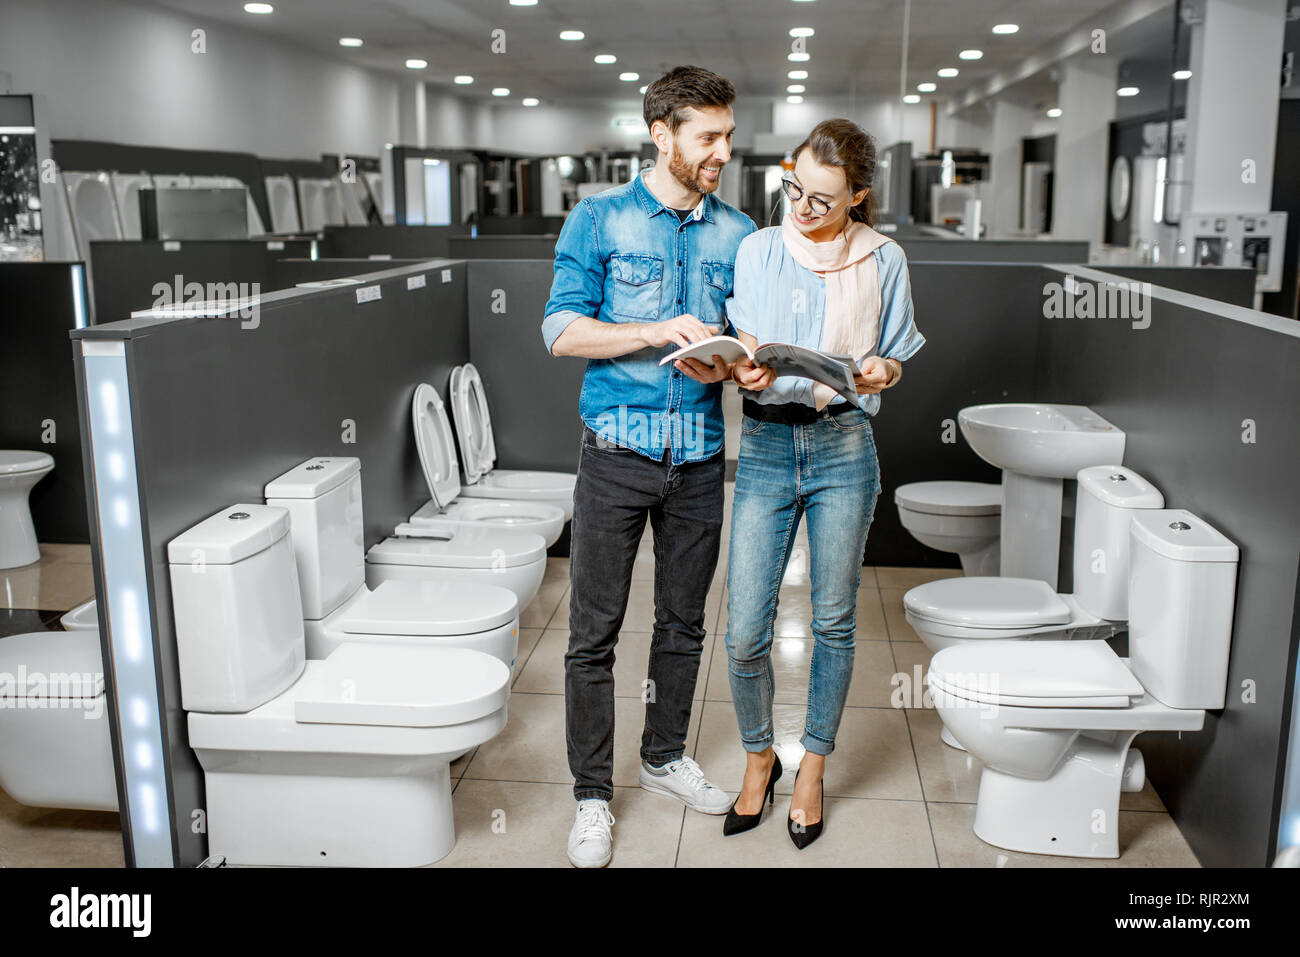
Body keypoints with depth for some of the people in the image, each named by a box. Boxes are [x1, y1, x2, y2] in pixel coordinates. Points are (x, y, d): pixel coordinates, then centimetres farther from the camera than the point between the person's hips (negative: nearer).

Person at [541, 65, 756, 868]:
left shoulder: (738, 234, 7)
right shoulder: (600, 220, -2)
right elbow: (562, 330, -7)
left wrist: (725, 363, -15)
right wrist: (658, 332, -20)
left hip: (700, 459, 4)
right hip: (618, 452, -3)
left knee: (684, 622, 15)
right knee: (594, 633, 1)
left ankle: (666, 756, 35)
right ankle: (593, 794, 15)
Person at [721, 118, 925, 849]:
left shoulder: (884, 261, 3)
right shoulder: (759, 250, 4)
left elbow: (897, 356, 10)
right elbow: (746, 353, 2)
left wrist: (881, 371, -13)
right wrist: (751, 374, -21)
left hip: (844, 451, 0)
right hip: (766, 446, 0)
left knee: (834, 621, 8)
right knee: (745, 634, -1)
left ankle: (813, 769, 29)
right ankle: (759, 758, 26)